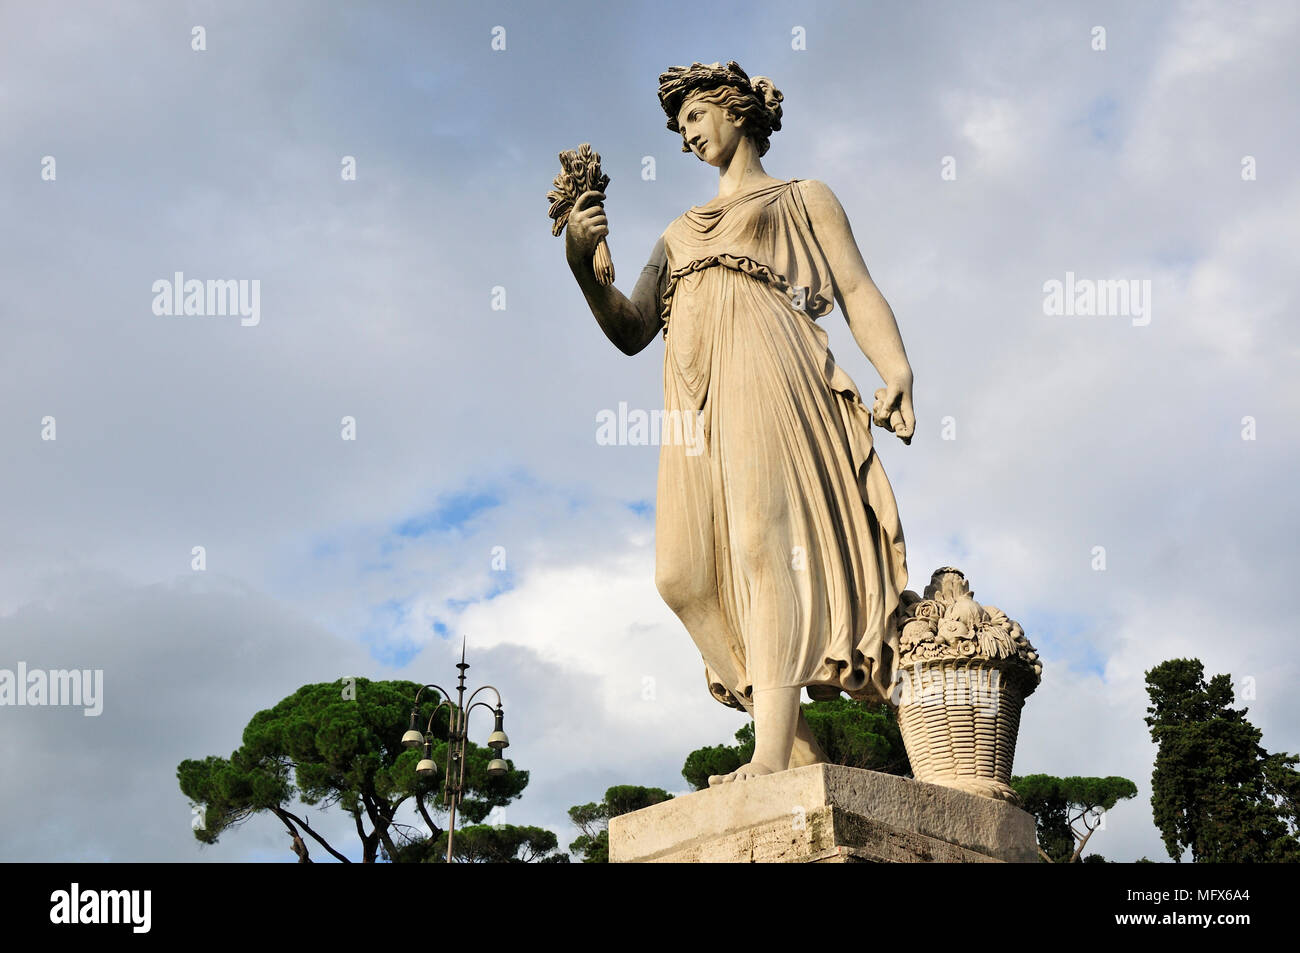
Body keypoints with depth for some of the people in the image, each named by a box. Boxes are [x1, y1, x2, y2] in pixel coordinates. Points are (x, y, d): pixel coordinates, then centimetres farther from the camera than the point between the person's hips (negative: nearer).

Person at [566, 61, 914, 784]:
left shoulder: (804, 199, 22)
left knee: (763, 538, -24)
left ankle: (773, 757, -31)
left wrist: (898, 374, -11)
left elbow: (859, 293, 8)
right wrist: (582, 264, 5)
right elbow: (631, 331, 23)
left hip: (766, 376, -5)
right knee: (686, 575, -9)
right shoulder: (680, 233, 34)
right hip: (697, 399, 5)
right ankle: (802, 750, -4)